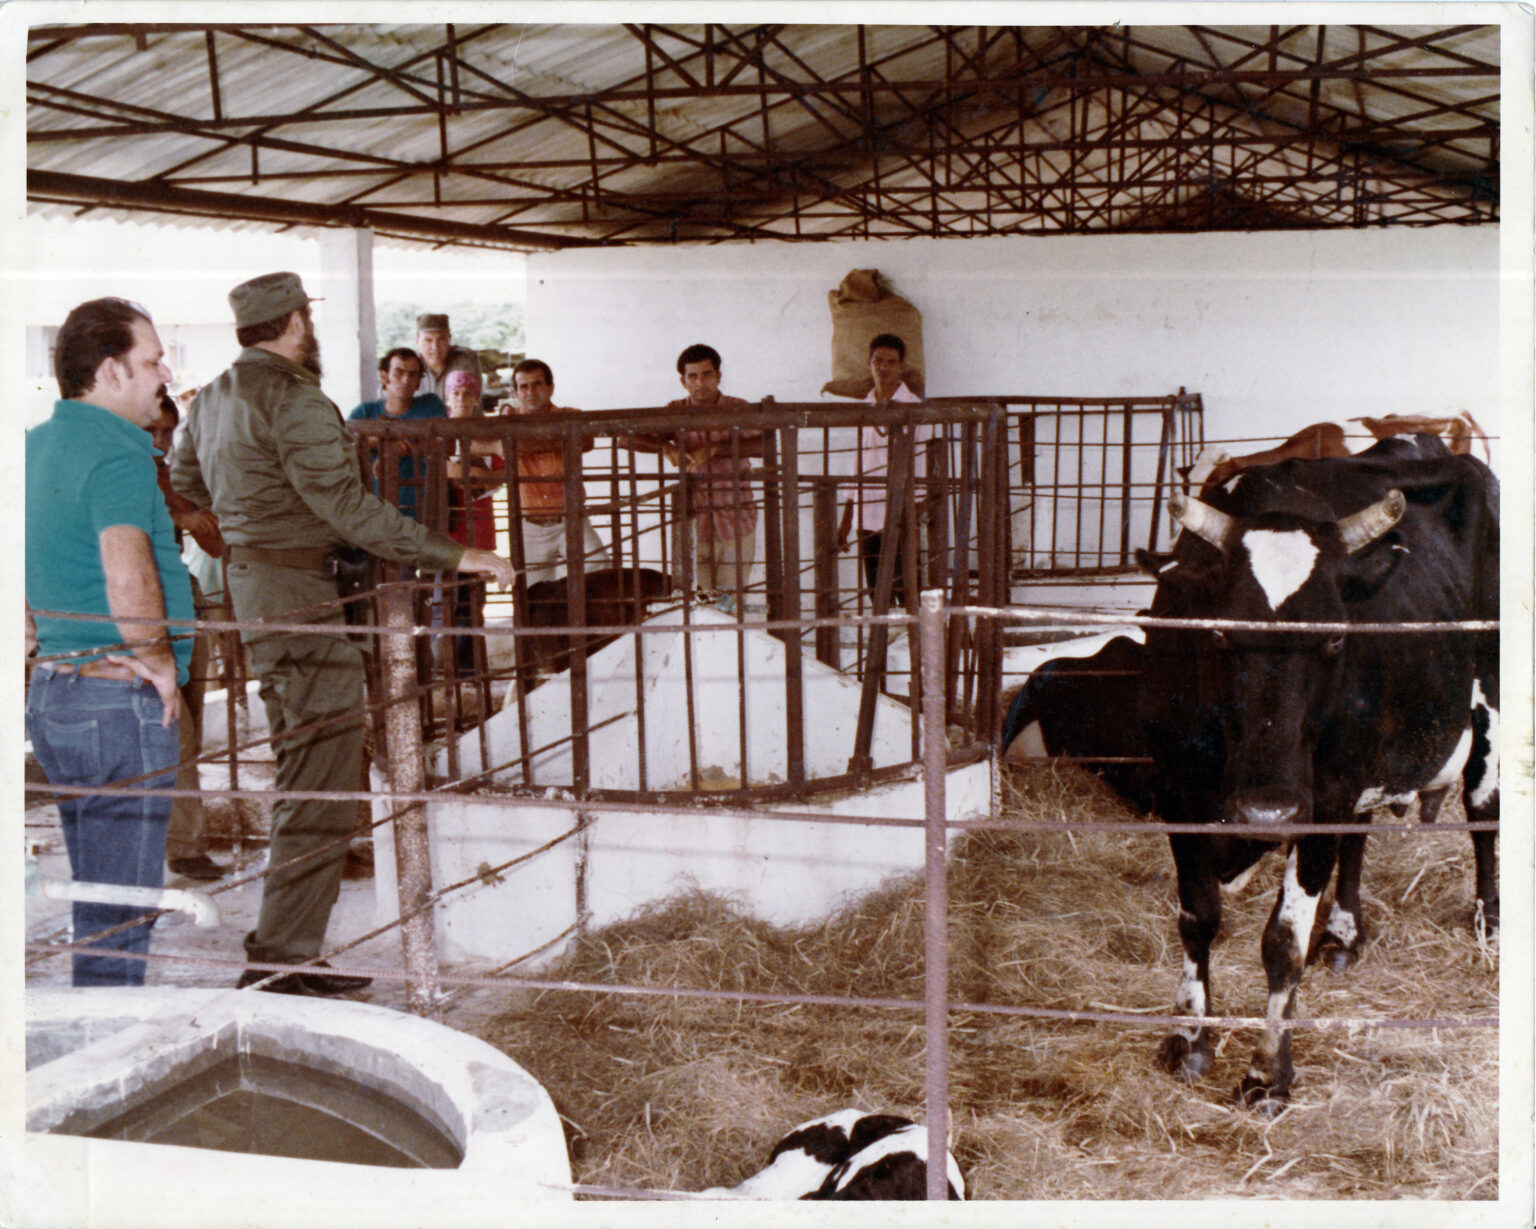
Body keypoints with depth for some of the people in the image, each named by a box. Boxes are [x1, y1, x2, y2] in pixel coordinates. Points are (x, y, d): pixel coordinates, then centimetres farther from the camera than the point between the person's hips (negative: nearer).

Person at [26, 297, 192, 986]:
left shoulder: (36, 445, 13)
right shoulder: (117, 454, -16)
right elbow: (129, 575, -30)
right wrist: (158, 661, -16)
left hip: (52, 690, 10)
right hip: (119, 699, -10)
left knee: (97, 899, 18)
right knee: (121, 911, -2)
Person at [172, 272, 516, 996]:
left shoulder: (216, 397, 13)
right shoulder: (294, 402, -16)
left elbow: (185, 478, 28)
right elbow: (349, 508, -22)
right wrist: (451, 556, -19)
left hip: (250, 579, 10)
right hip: (297, 592, -10)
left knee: (306, 779, 18)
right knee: (320, 788, -7)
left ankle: (283, 955, 25)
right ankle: (277, 965, -5)